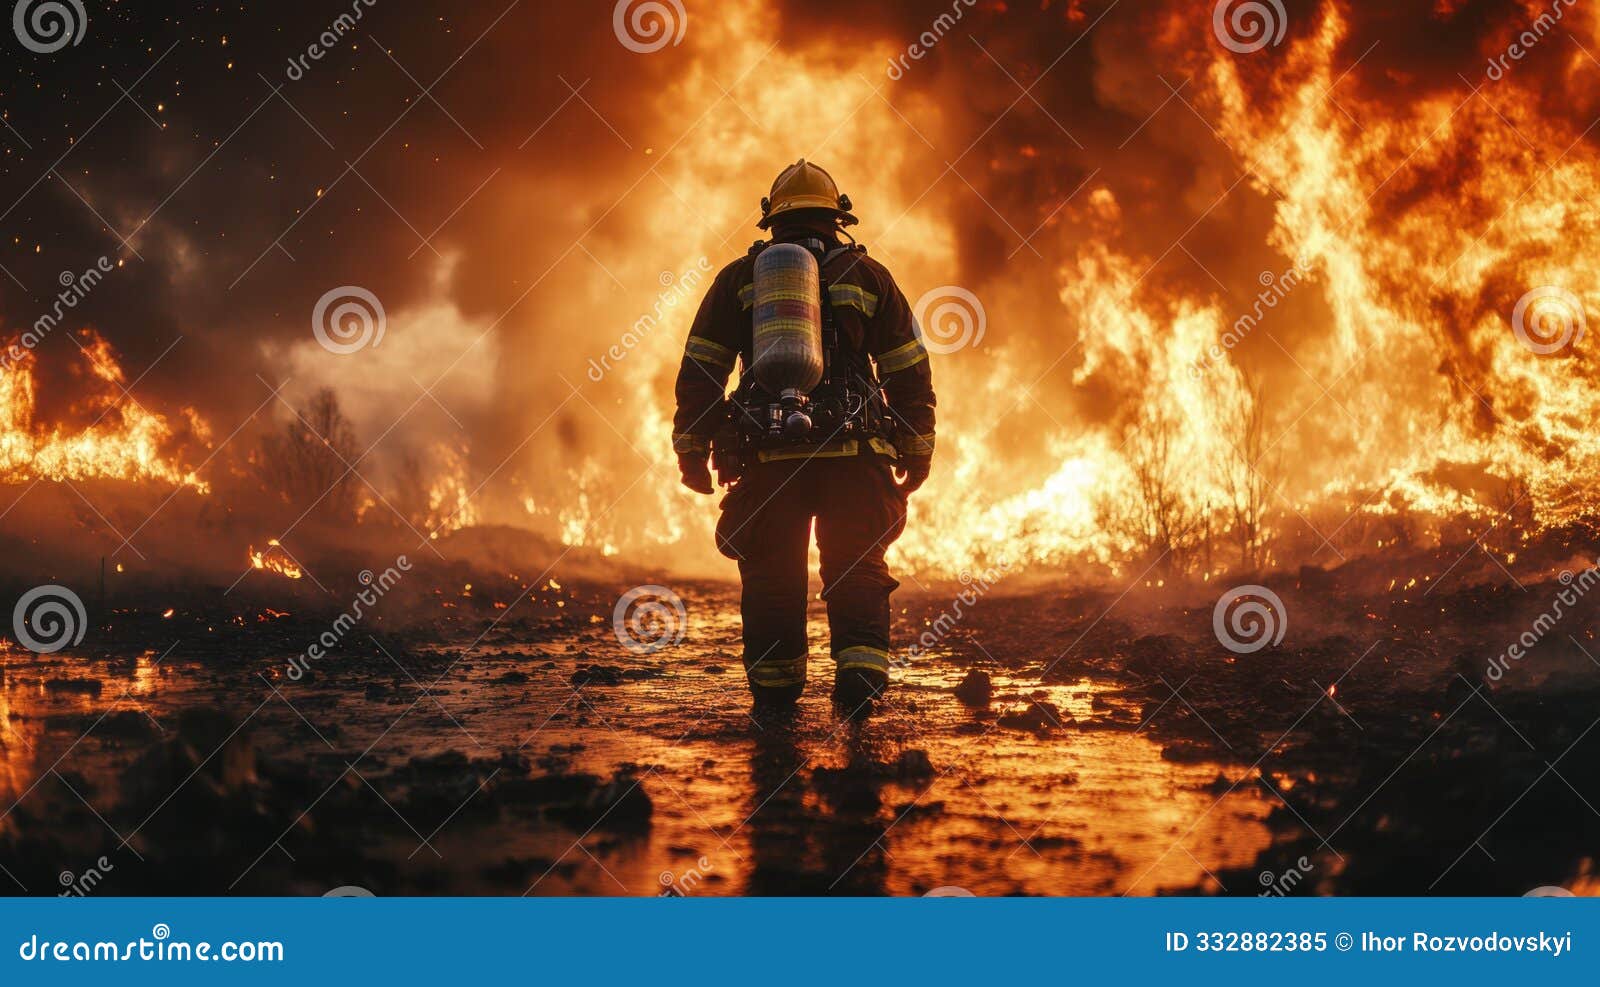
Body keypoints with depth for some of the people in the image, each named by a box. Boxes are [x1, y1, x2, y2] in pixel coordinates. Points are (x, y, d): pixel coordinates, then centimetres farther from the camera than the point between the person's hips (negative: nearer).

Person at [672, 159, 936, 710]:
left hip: (769, 457, 1)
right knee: (858, 567, 6)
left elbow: (698, 370, 7)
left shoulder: (739, 278, 11)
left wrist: (692, 449, 11)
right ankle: (860, 674, -8)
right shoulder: (868, 276, 9)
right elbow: (910, 373, 7)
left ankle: (775, 688, 13)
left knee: (771, 573, 9)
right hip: (854, 457, 0)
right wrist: (917, 452, 13)